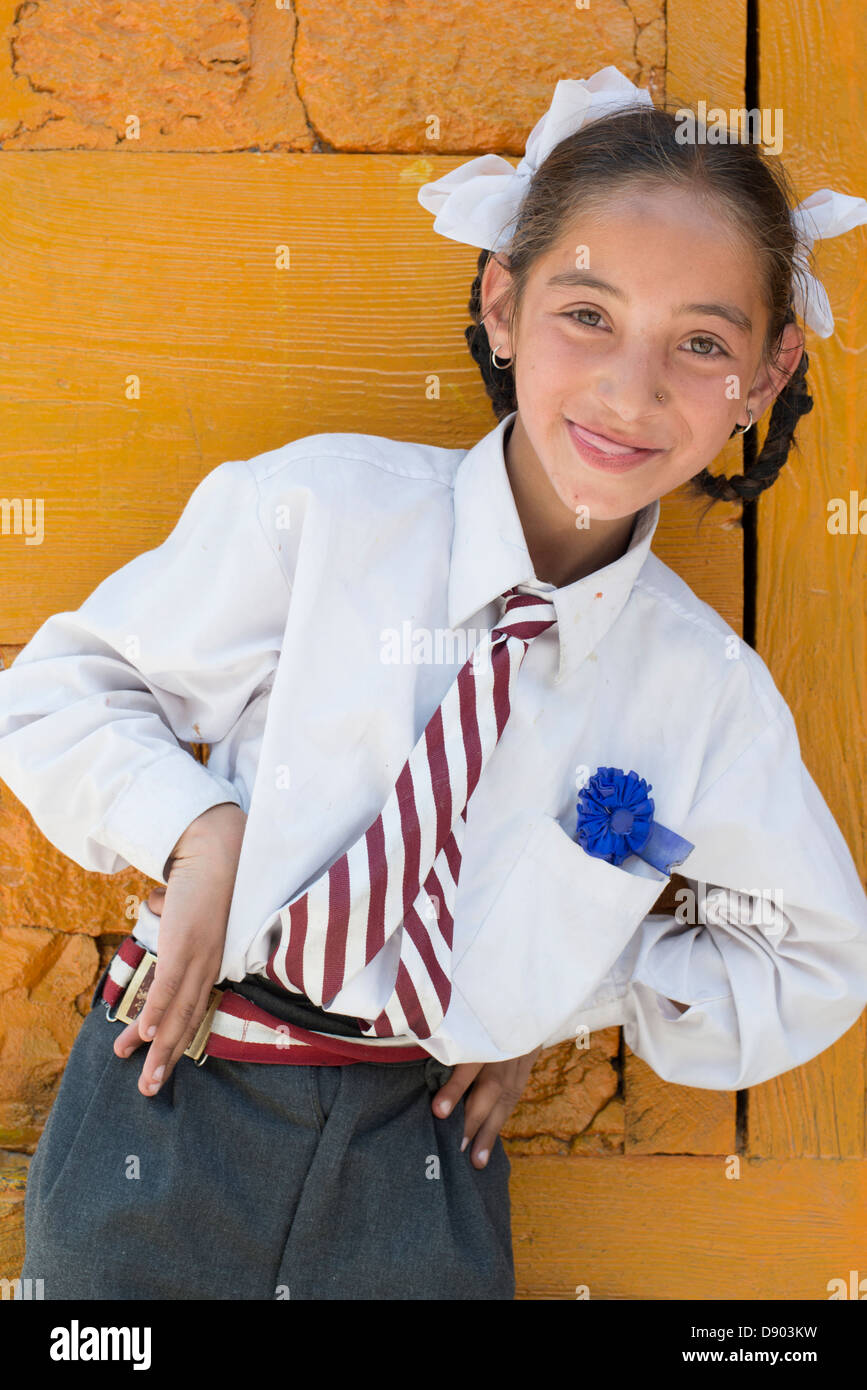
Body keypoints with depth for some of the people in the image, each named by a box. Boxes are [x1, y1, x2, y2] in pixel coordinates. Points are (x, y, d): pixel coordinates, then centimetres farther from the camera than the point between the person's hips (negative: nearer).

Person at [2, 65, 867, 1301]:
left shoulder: (712, 691, -3)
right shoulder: (314, 514, -11)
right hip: (173, 1116, -1)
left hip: (420, 1156, 2)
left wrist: (568, 994, 1)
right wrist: (197, 825, -17)